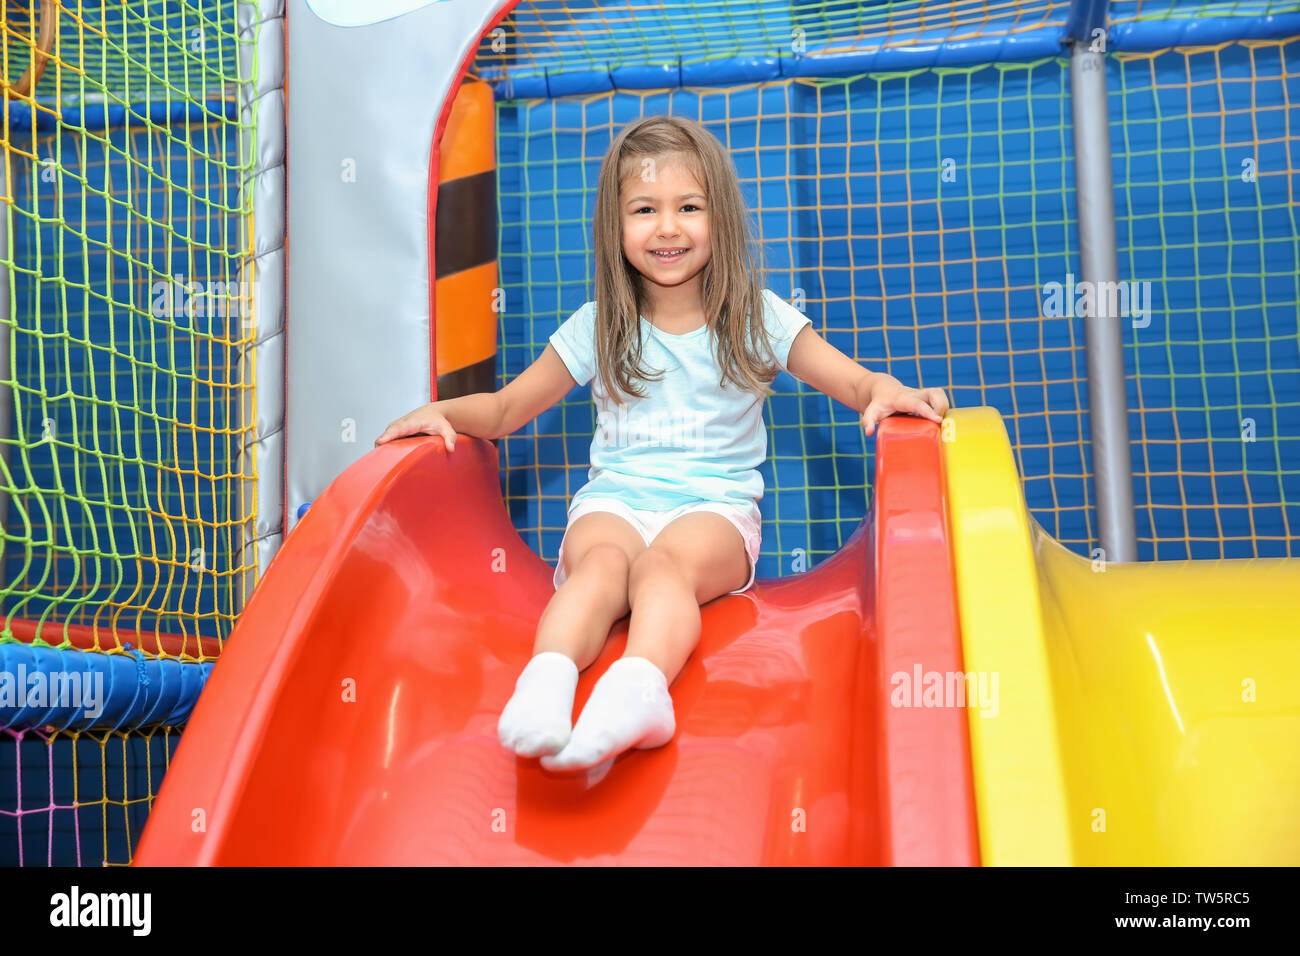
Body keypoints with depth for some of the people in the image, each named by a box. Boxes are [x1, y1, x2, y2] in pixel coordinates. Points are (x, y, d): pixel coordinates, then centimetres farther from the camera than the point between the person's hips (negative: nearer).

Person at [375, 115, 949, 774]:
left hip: (715, 504, -1)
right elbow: (506, 409, 17)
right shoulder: (597, 328, 12)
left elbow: (857, 382, 3)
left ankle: (639, 687, -59)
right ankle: (546, 684, -56)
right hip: (613, 500, 2)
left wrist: (889, 393, -21)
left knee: (665, 562, -35)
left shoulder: (756, 319, 8)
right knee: (602, 563, -33)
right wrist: (443, 410, -4)